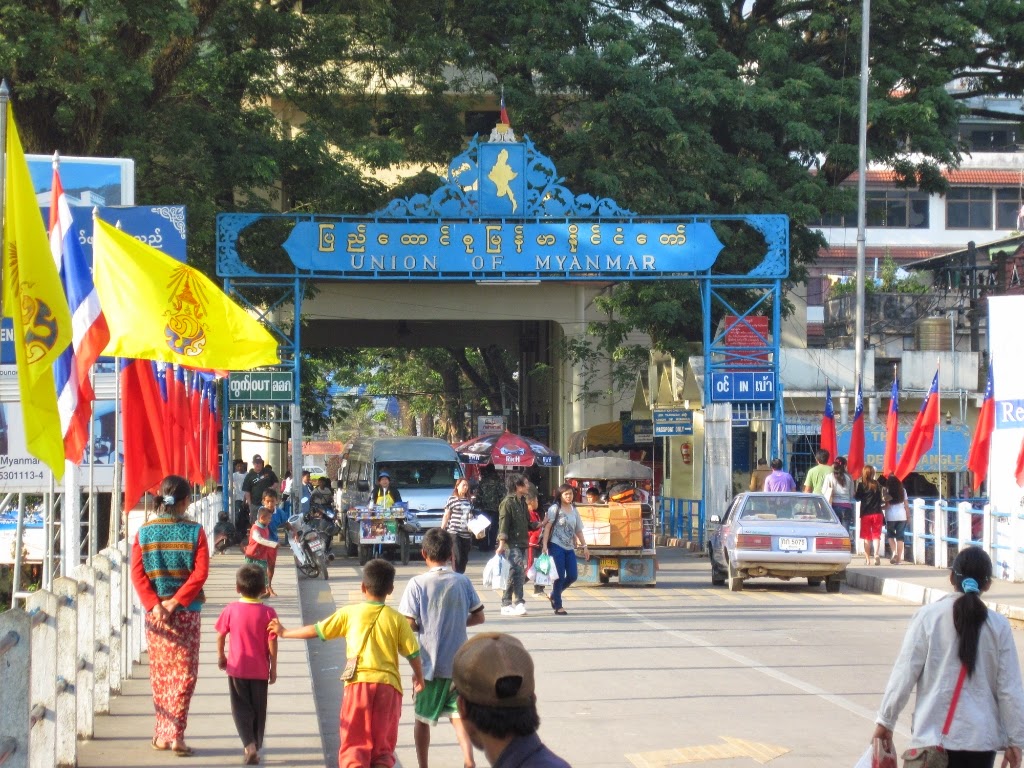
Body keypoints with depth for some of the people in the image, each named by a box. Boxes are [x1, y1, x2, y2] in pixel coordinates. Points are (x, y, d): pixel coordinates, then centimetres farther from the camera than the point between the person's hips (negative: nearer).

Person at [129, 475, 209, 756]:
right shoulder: (194, 532, -7)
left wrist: (154, 604, -11)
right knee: (184, 674, 3)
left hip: (155, 612, 3)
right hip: (187, 612, -2)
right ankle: (175, 735, -4)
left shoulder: (144, 532, -1)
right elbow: (200, 573, -14)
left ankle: (162, 734, 19)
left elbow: (137, 573, -7)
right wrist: (176, 602, -13)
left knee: (160, 673, 14)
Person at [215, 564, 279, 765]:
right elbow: (272, 644, -8)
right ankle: (255, 746, 21)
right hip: (260, 669, 0)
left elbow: (220, 636, 0)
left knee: (241, 708, 4)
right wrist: (273, 669, 3)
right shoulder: (268, 613, -9)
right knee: (259, 709, 14)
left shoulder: (231, 610, -8)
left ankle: (249, 744, -15)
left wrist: (221, 656, 17)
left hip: (237, 668, 0)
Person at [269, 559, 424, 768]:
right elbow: (413, 654, 3)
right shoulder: (397, 619, 4)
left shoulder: (350, 613, 6)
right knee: (382, 749, 10)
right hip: (388, 685, 0)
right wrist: (419, 679, 22)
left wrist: (284, 632, 27)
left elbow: (316, 631, 11)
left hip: (358, 684, 0)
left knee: (354, 746, 2)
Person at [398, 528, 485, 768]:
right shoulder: (463, 582, -2)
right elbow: (479, 617, 5)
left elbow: (409, 624, -14)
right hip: (458, 661, 2)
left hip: (429, 662, -2)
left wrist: (425, 625, 6)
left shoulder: (417, 584, -11)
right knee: (457, 712, 6)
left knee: (423, 717, 14)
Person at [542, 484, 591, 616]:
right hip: (556, 546, -6)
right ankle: (558, 606, 5)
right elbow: (547, 526, -8)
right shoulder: (555, 509, -3)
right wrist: (544, 544, -17)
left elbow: (578, 530, 19)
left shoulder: (574, 511, 15)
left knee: (572, 576, 1)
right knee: (560, 576, -5)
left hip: (569, 547, 6)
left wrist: (584, 546, 15)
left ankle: (554, 595, 24)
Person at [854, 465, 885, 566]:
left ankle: (867, 559, 6)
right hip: (877, 513, 2)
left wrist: (854, 493, 16)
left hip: (866, 513, -2)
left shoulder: (861, 485, -8)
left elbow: (857, 497, -2)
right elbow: (881, 498, 10)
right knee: (876, 535, 6)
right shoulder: (877, 484, 1)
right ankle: (876, 554, -13)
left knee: (867, 537, 6)